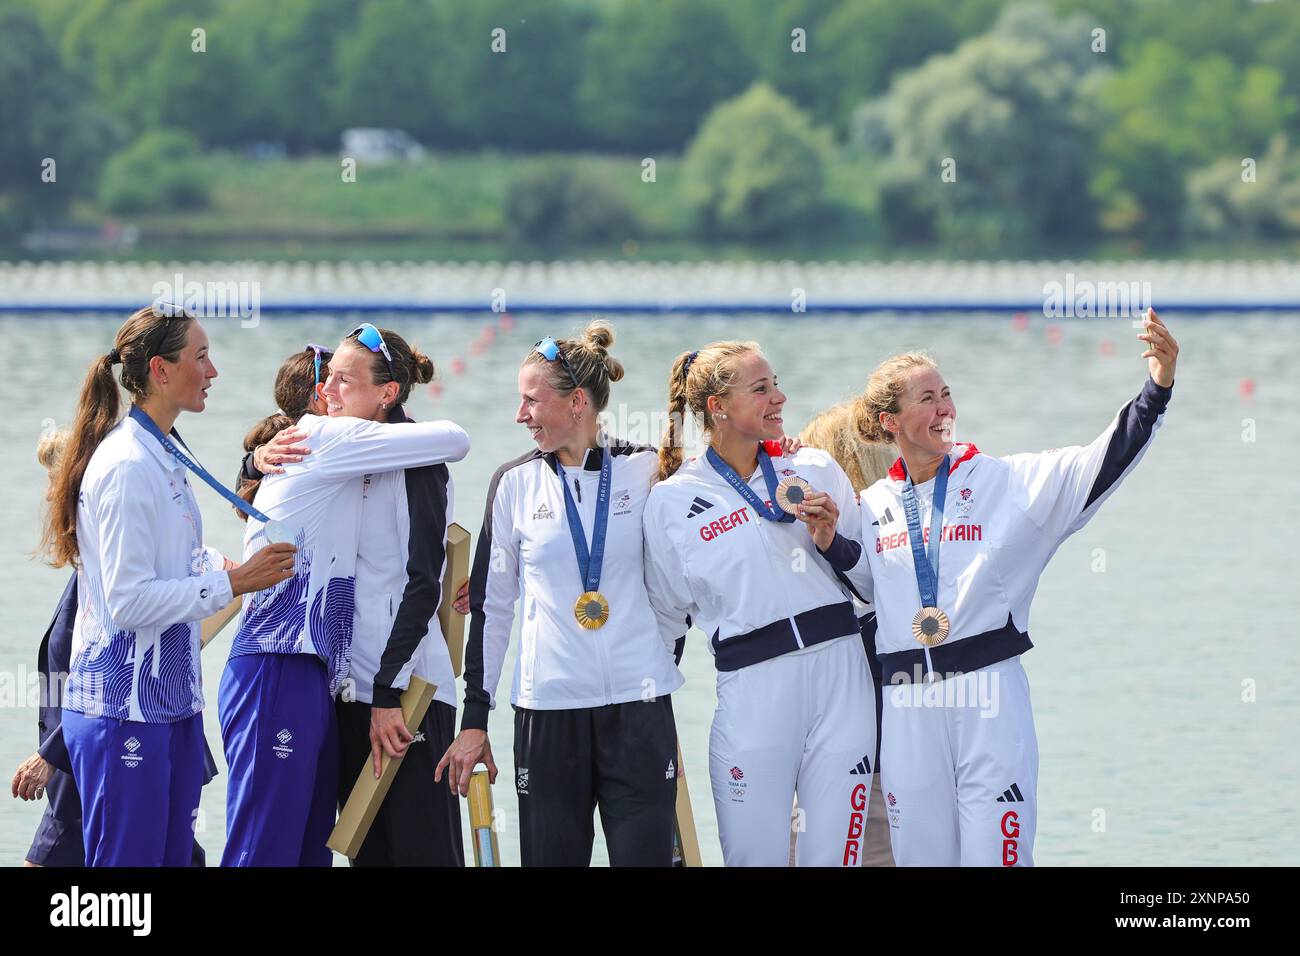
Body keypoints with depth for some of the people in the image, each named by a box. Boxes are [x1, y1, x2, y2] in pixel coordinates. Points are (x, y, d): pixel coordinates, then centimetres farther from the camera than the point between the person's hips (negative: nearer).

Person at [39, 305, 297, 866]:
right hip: (124, 710, -10)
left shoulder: (165, 456, 13)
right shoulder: (126, 466, -17)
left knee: (174, 855, 10)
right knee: (126, 860, -6)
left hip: (172, 698, 10)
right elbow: (129, 599, -21)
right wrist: (232, 583, -18)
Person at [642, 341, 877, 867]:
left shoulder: (817, 468, 8)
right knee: (754, 857, -2)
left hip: (840, 673, 2)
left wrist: (832, 542, -4)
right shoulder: (673, 501, 2)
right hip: (751, 690, -2)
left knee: (833, 855, 2)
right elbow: (667, 614, 13)